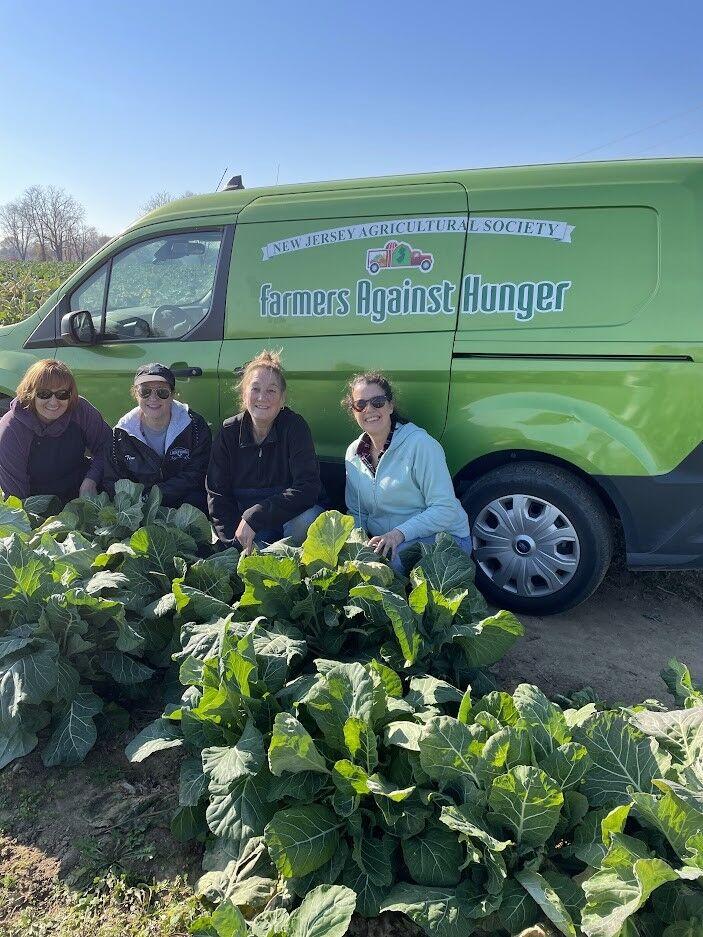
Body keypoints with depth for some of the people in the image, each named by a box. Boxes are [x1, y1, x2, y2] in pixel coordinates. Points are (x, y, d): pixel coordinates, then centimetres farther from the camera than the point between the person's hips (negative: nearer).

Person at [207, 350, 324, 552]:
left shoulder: (294, 426, -10)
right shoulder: (228, 432, -2)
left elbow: (308, 488, -21)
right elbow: (216, 494, -3)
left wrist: (254, 517, -27)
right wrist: (235, 540, -17)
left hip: (287, 518, 0)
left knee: (309, 517, -33)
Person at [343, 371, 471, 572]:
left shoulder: (420, 444, -14)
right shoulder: (353, 453, 7)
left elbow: (445, 509, -18)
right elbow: (357, 514, 13)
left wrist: (399, 533, -30)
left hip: (441, 536, -5)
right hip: (382, 540, 5)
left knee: (390, 557, -35)